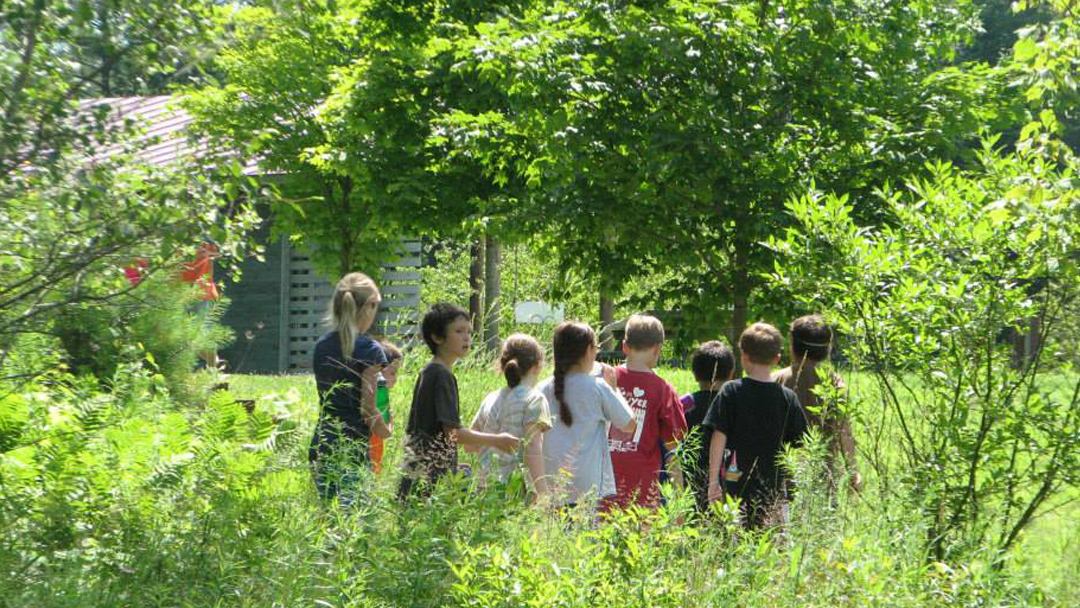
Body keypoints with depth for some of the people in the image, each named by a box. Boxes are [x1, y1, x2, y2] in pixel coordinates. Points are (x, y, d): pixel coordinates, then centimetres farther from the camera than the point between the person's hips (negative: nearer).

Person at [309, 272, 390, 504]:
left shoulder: (321, 346, 11)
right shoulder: (369, 350, -8)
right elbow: (368, 408, -11)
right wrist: (385, 431, 7)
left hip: (320, 448, 6)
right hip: (352, 449, -6)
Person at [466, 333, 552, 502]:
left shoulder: (490, 399, 14)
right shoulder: (534, 398, -2)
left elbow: (470, 445, 20)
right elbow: (532, 448, -11)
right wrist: (543, 492, -12)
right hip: (518, 487, -6)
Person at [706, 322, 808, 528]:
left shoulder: (731, 391, -5)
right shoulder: (787, 397, 1)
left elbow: (719, 437, -7)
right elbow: (801, 443, 5)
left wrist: (713, 481, -2)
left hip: (737, 487, -2)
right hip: (775, 488, 2)